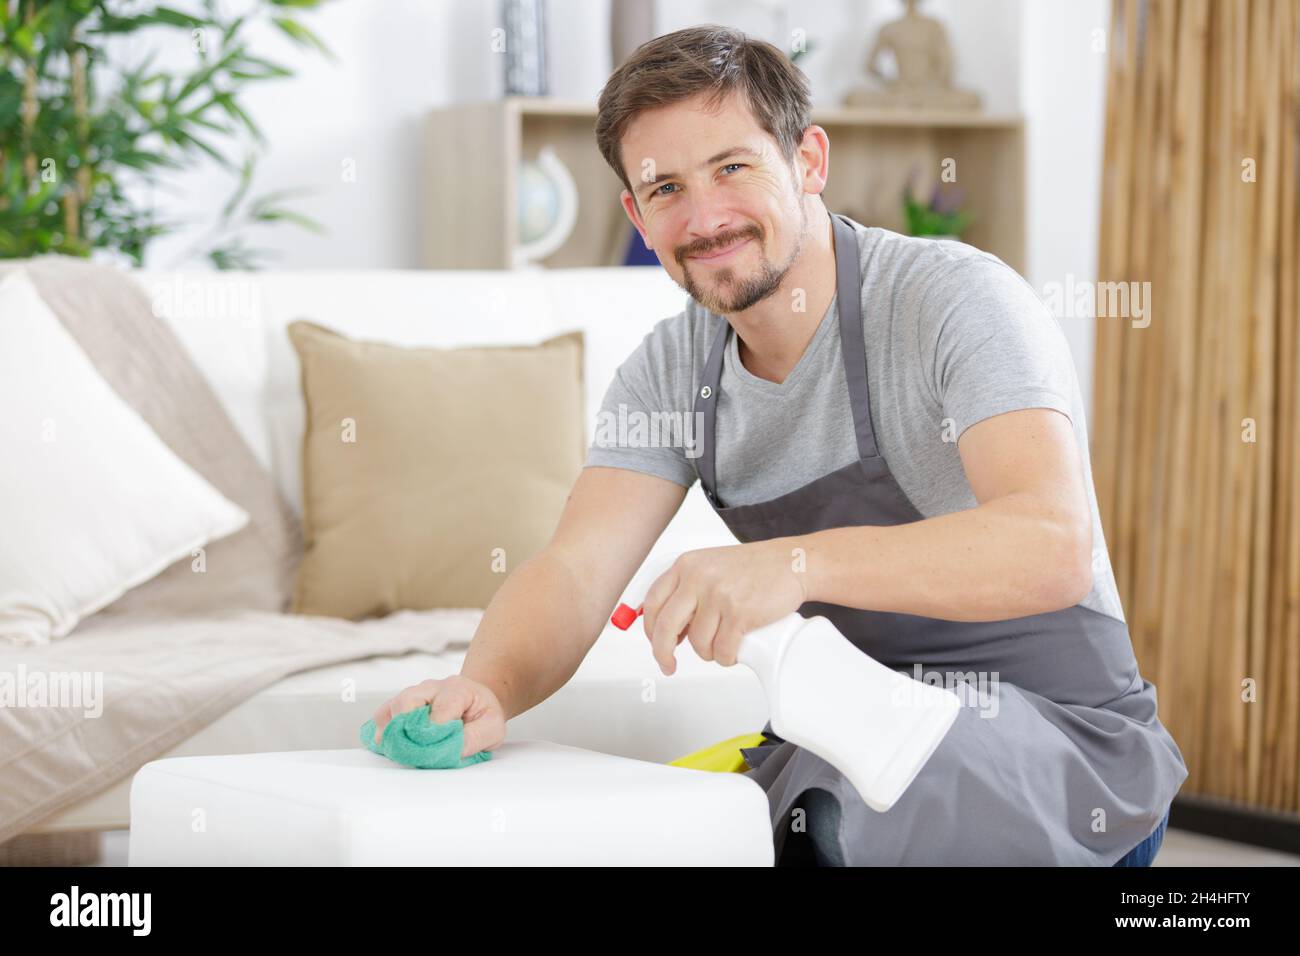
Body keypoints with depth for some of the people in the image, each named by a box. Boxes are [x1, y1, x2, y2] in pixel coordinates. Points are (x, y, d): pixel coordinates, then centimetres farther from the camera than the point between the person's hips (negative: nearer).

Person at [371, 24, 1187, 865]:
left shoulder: (959, 300, -17)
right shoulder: (670, 370, 3)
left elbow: (1053, 548, -33)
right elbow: (575, 571, -7)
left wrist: (797, 564, -47)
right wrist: (489, 688, -31)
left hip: (1054, 739, -5)